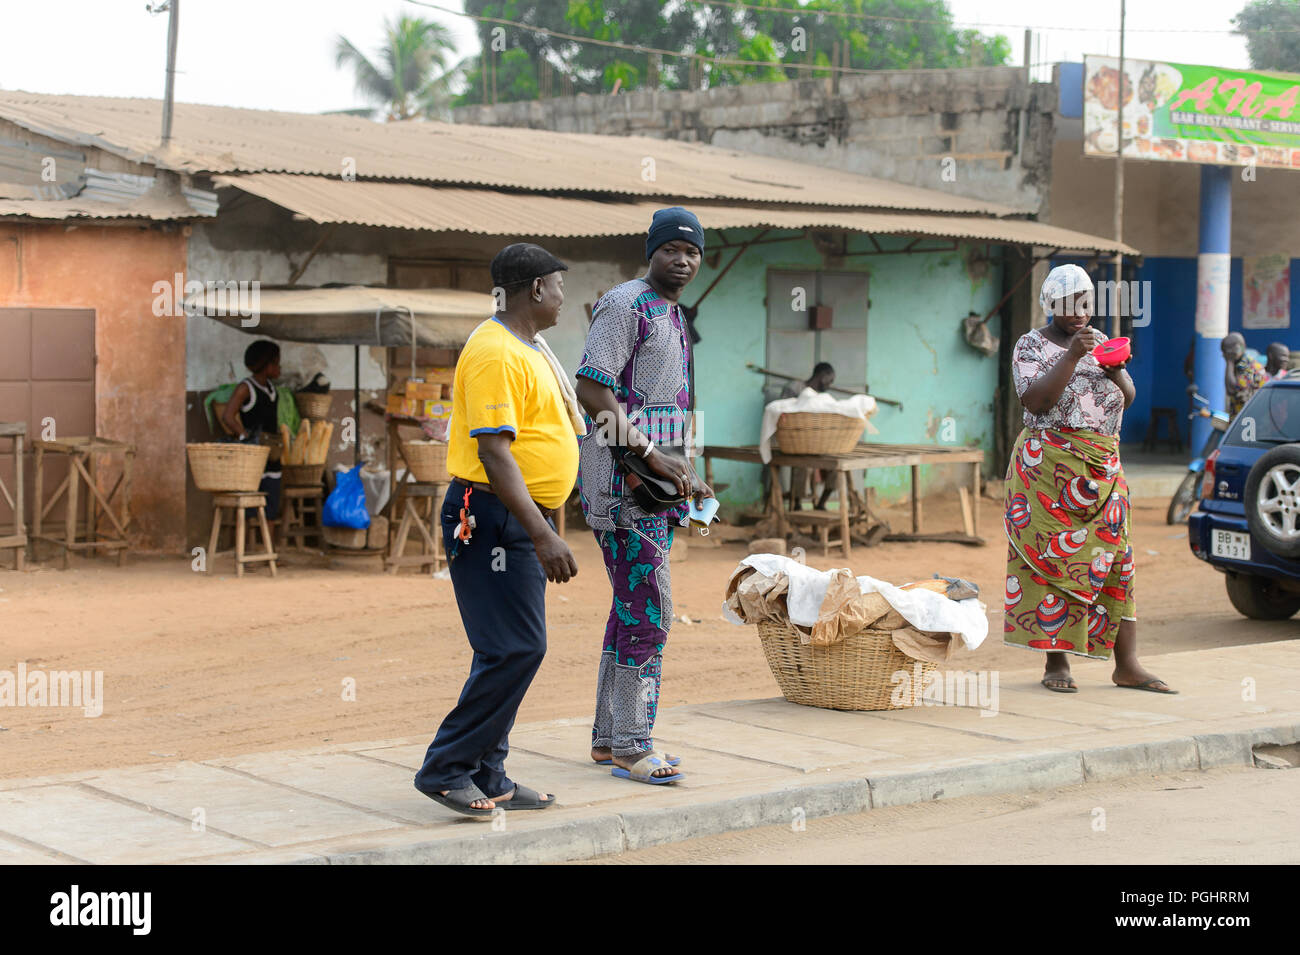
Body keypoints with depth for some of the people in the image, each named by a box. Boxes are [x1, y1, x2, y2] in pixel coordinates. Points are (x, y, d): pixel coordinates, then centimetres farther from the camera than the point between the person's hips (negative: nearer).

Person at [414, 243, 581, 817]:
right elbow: (493, 452, -24)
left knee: (514, 651, 11)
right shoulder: (495, 354, -17)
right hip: (493, 518, -11)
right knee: (515, 650, -12)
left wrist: (543, 529, 25)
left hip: (522, 519, 11)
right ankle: (446, 769, -5)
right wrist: (543, 535, -29)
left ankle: (487, 779, 16)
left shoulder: (528, 349, 17)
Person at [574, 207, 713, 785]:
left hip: (654, 472, 10)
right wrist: (654, 455, -22)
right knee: (647, 610, -12)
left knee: (634, 608, 11)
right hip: (621, 470, -10)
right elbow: (591, 389, -20)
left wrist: (684, 476, 19)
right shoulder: (625, 305, -10)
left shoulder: (673, 317, 20)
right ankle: (631, 747, -7)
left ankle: (608, 737, 18)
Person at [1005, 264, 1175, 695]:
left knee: (1115, 555, -2)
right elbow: (1035, 401, -14)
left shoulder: (1099, 340, 16)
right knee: (1053, 558, -6)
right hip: (1049, 465, -5)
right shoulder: (1031, 345, 1)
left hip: (1104, 465, 5)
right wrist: (1072, 356, -20)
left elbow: (1128, 397, 13)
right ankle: (1056, 663, -1)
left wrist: (1116, 369, -8)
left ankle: (1127, 664, -1)